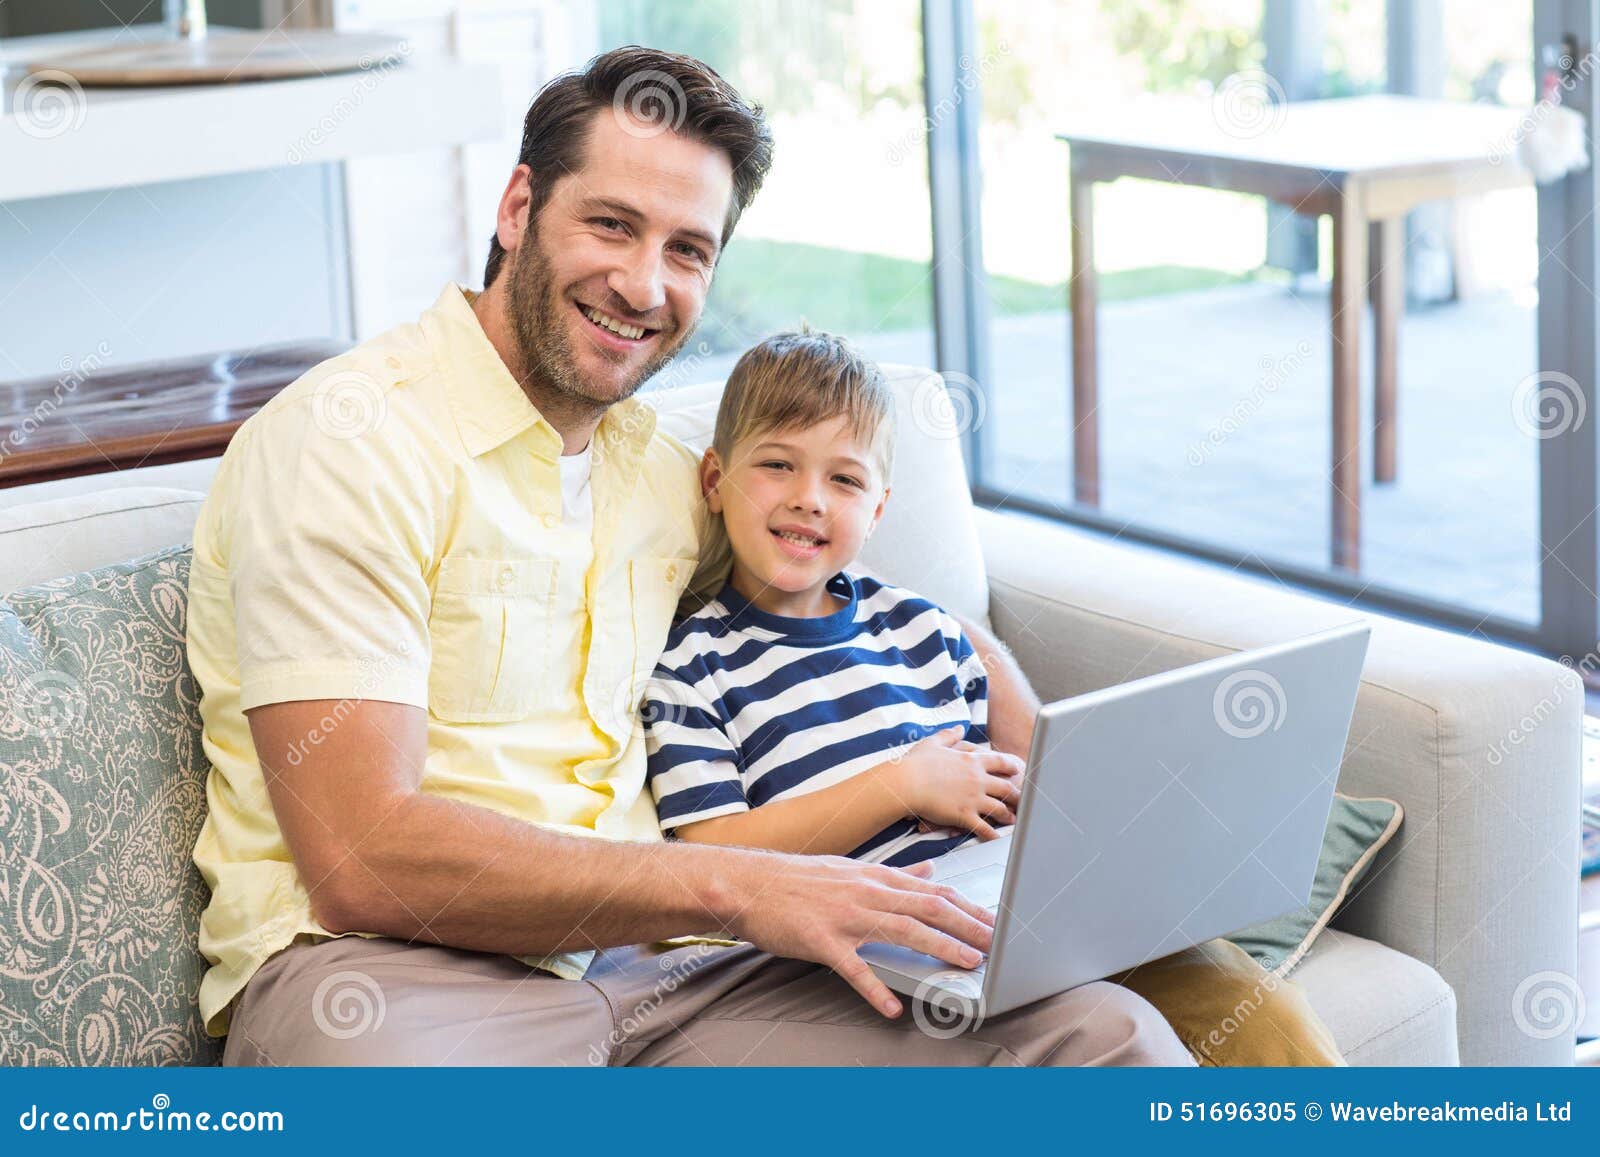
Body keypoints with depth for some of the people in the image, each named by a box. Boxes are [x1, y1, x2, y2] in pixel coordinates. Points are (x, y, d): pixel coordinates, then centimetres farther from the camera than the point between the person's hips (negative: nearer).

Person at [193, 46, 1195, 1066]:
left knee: (1108, 1036, -14)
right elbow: (364, 858, -15)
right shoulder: (346, 441, -5)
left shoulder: (663, 473, 18)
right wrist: (737, 891, -17)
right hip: (385, 972, -5)